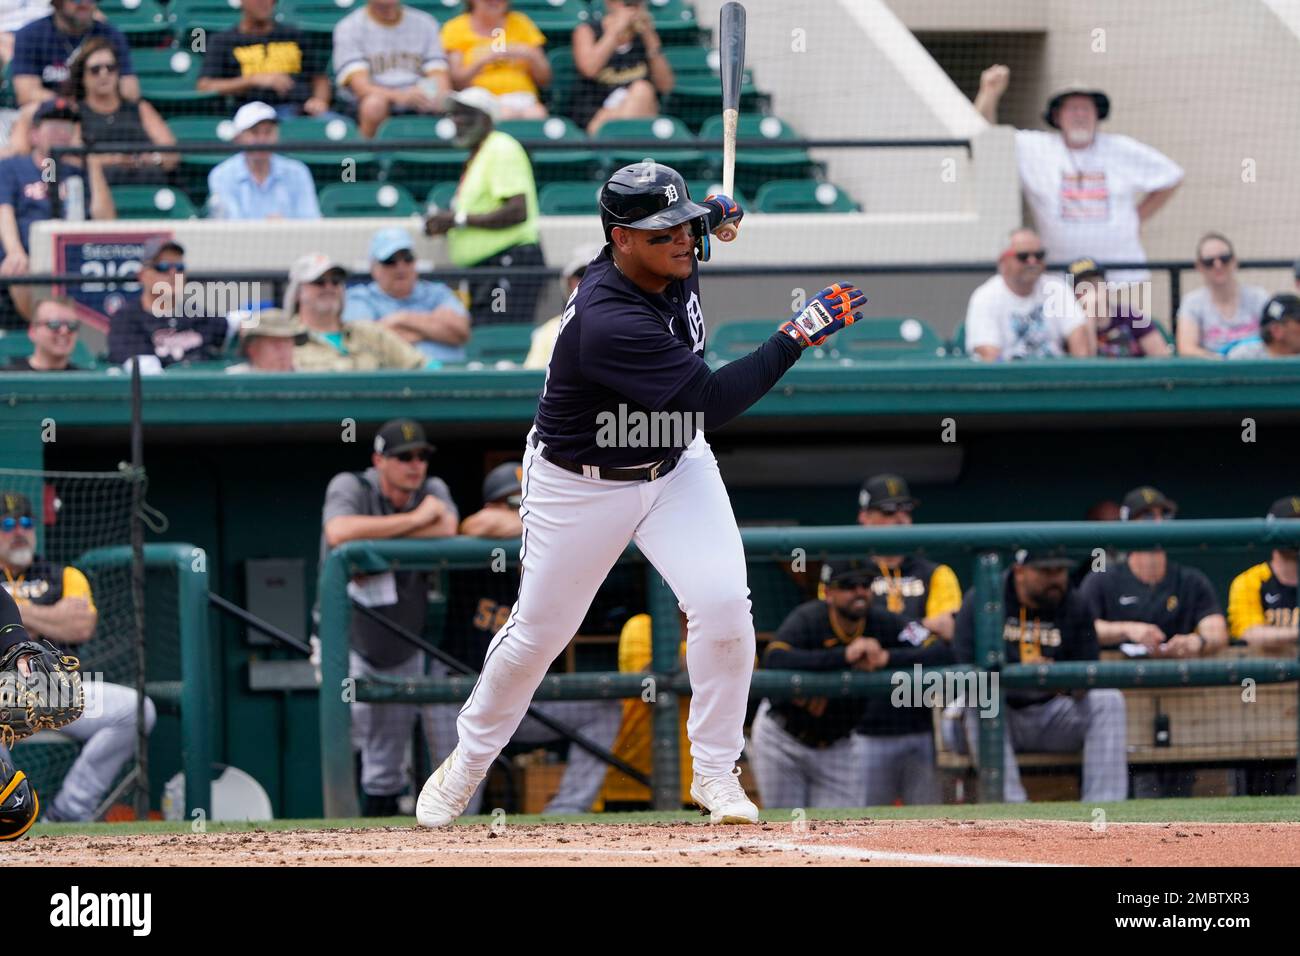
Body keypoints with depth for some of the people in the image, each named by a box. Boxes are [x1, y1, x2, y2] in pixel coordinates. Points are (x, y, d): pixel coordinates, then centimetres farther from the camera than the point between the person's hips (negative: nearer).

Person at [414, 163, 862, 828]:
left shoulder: (676, 262, -11)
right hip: (580, 484, -6)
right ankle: (468, 760, 36)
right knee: (538, 630, 10)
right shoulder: (608, 320, -36)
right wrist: (797, 336, -36)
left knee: (723, 603, -15)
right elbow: (709, 400, -36)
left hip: (676, 467, 6)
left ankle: (714, 773, 1)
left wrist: (712, 216, -4)